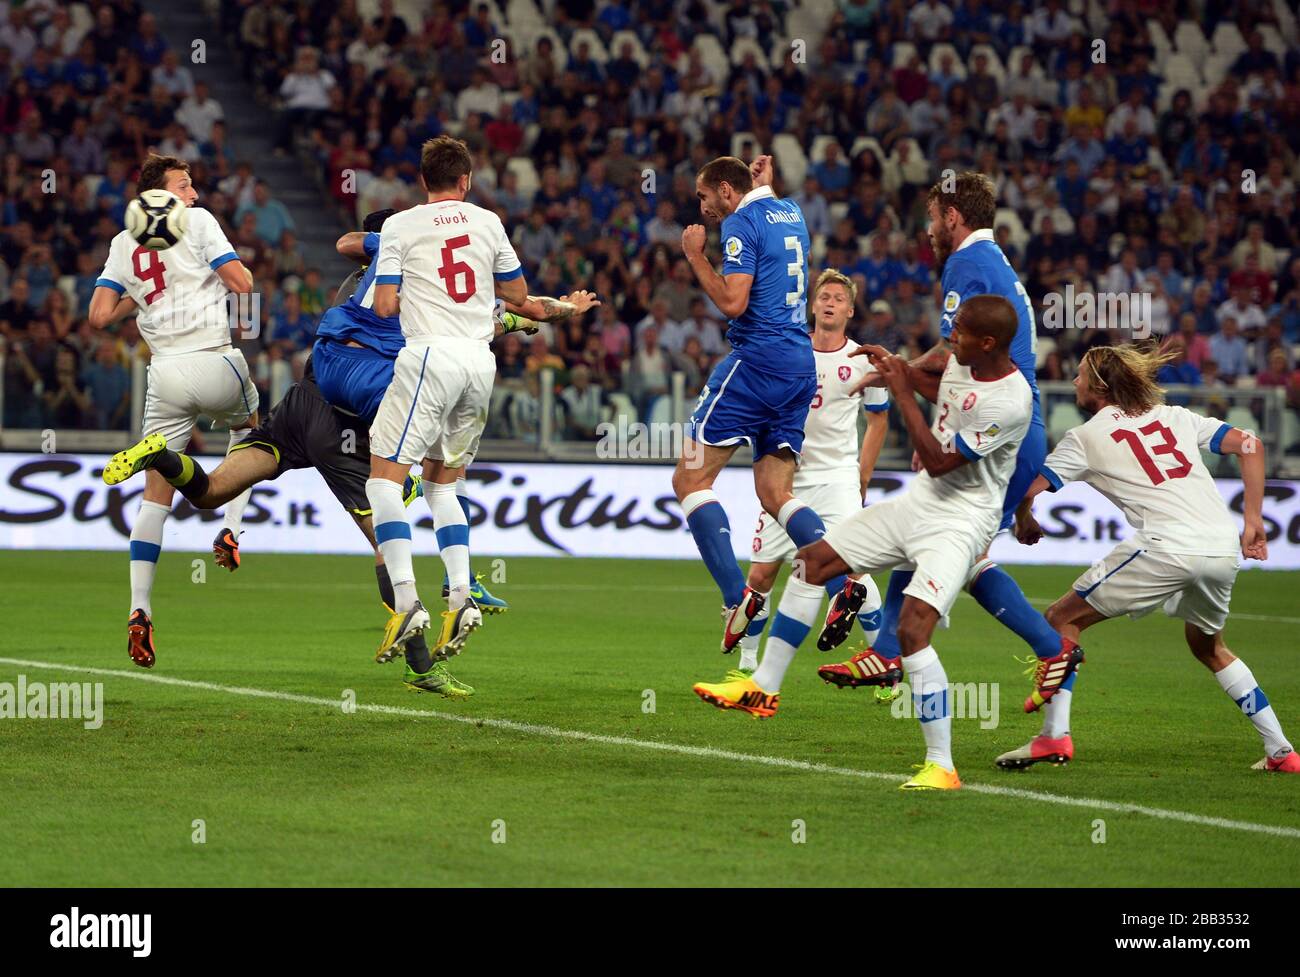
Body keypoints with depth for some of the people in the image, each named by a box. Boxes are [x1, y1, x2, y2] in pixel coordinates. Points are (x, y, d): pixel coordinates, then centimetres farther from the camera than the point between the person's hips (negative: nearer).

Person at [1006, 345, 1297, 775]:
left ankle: (1054, 735, -3)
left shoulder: (1085, 438, 9)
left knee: (1062, 619, 9)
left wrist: (1025, 524, 26)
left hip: (1167, 547, -6)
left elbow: (1027, 490, 4)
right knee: (1209, 648, 30)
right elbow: (1249, 444, 15)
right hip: (1224, 548, 6)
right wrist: (1253, 520, 16)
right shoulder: (1175, 417, 22)